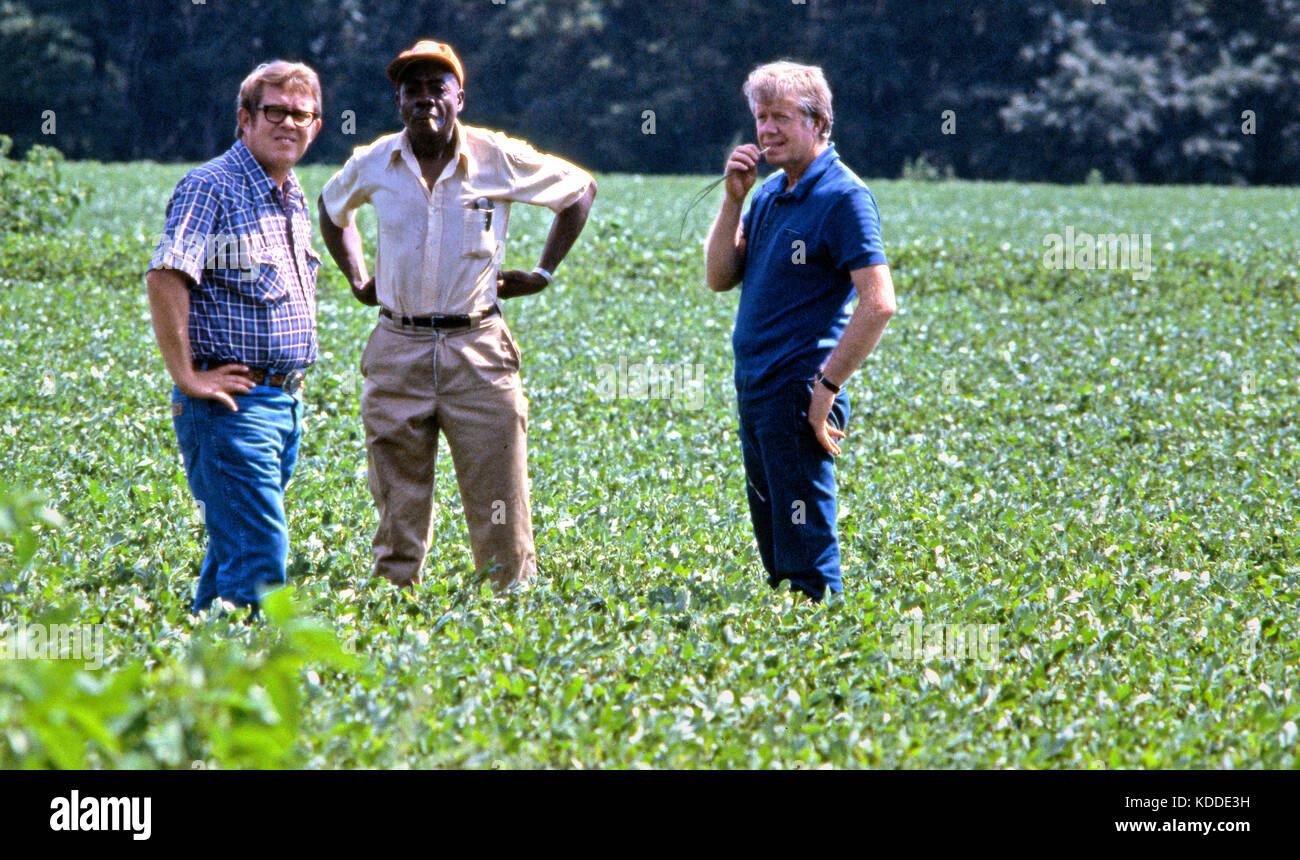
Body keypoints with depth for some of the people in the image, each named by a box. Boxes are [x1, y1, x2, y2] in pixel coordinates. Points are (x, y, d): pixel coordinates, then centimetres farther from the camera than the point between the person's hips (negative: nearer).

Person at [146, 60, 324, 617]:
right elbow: (165, 279, -23)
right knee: (258, 553, -13)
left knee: (234, 546, 12)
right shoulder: (212, 188, -11)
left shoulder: (295, 200, 17)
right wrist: (187, 377, -22)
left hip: (284, 401, 9)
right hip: (233, 401, -9)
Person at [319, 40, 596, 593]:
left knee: (500, 514, -4)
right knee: (397, 511, 4)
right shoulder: (373, 165, 4)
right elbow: (332, 209, 28)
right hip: (397, 353, 2)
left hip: (477, 348, -2)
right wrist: (357, 278, 18)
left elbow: (580, 190, 14)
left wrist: (544, 271, 10)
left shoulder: (501, 160, -2)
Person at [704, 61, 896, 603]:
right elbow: (719, 278, 12)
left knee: (805, 547, -7)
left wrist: (827, 387, -18)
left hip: (798, 395, -9)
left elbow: (879, 304, -19)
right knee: (772, 540, 15)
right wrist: (734, 198, 0)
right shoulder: (770, 193, 13)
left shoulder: (843, 197, -12)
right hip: (754, 390, 9)